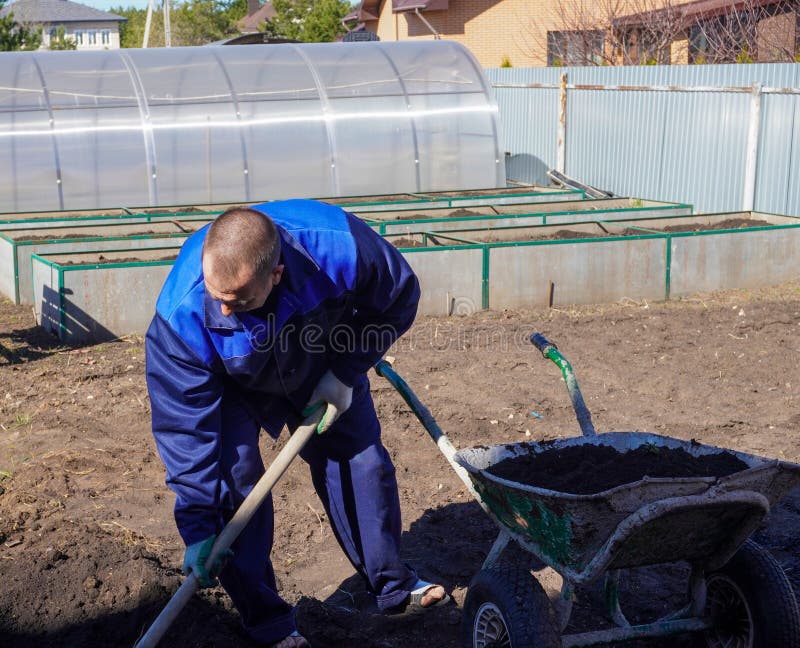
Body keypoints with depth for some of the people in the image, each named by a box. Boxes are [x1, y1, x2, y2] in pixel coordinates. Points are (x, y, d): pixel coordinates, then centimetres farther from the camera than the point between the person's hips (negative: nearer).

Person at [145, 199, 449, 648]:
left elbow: (399, 298, -18)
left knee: (362, 464, 6)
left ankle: (394, 588, 28)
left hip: (321, 370, 2)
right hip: (234, 387, -1)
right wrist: (198, 528, -28)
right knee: (233, 488, -14)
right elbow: (184, 427, -31)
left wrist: (345, 374, -21)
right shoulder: (181, 313, -41)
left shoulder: (340, 247, -41)